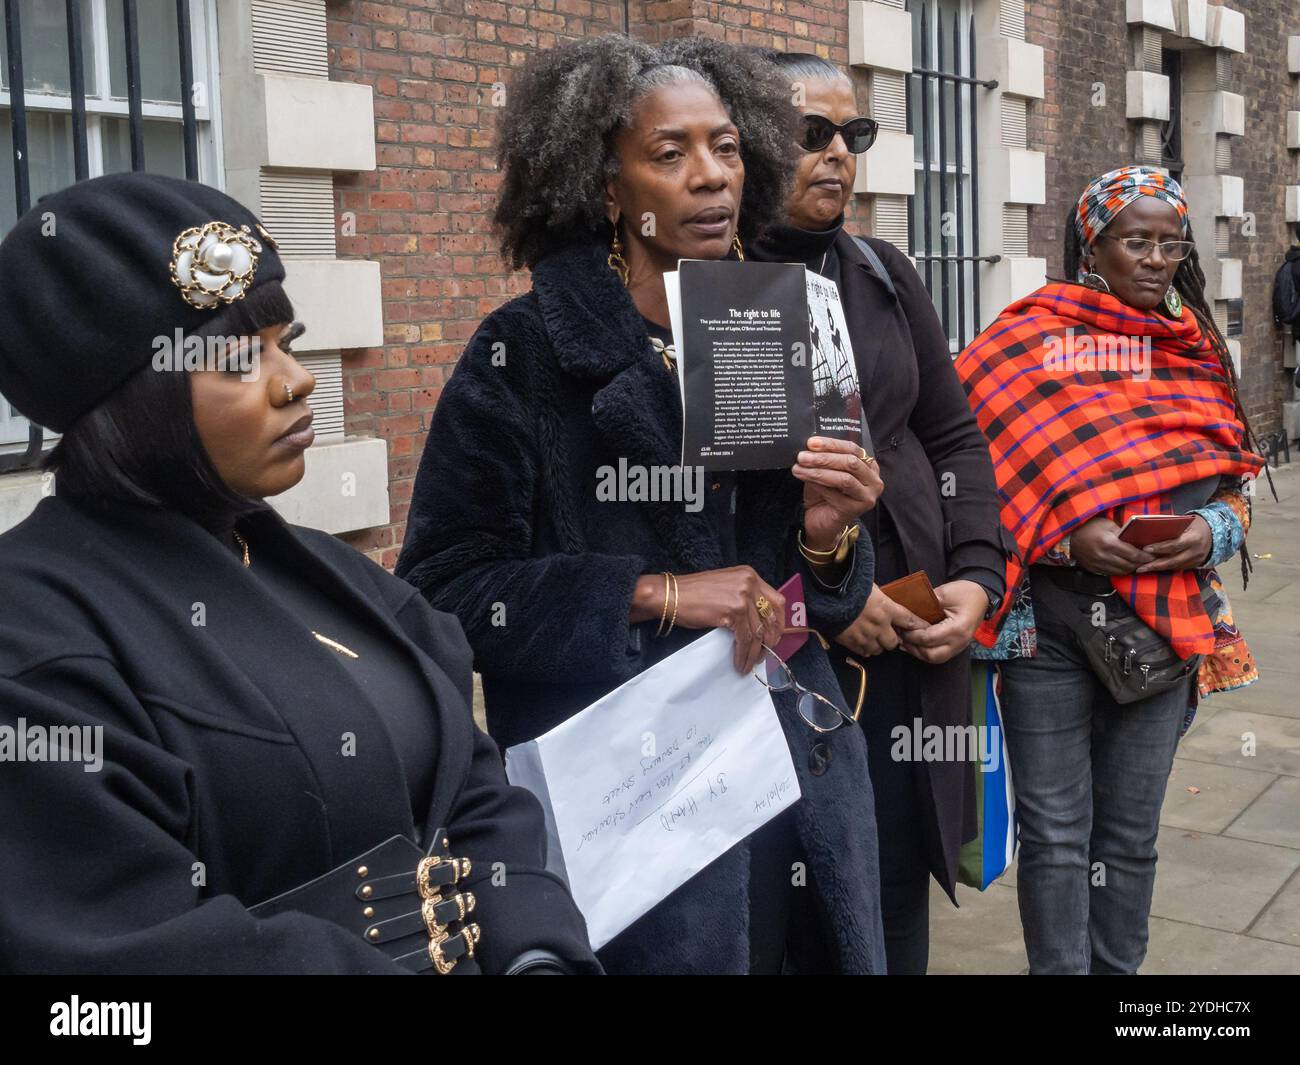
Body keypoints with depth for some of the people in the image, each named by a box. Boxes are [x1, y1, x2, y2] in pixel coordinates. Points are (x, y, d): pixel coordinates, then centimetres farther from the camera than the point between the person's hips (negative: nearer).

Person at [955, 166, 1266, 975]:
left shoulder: (1199, 352, 10)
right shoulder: (1029, 341, -2)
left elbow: (1235, 484, 14)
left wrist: (1213, 530, -7)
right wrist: (1068, 530, -19)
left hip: (1164, 624, 4)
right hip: (1050, 618, -3)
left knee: (1132, 830, 12)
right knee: (1056, 832, 4)